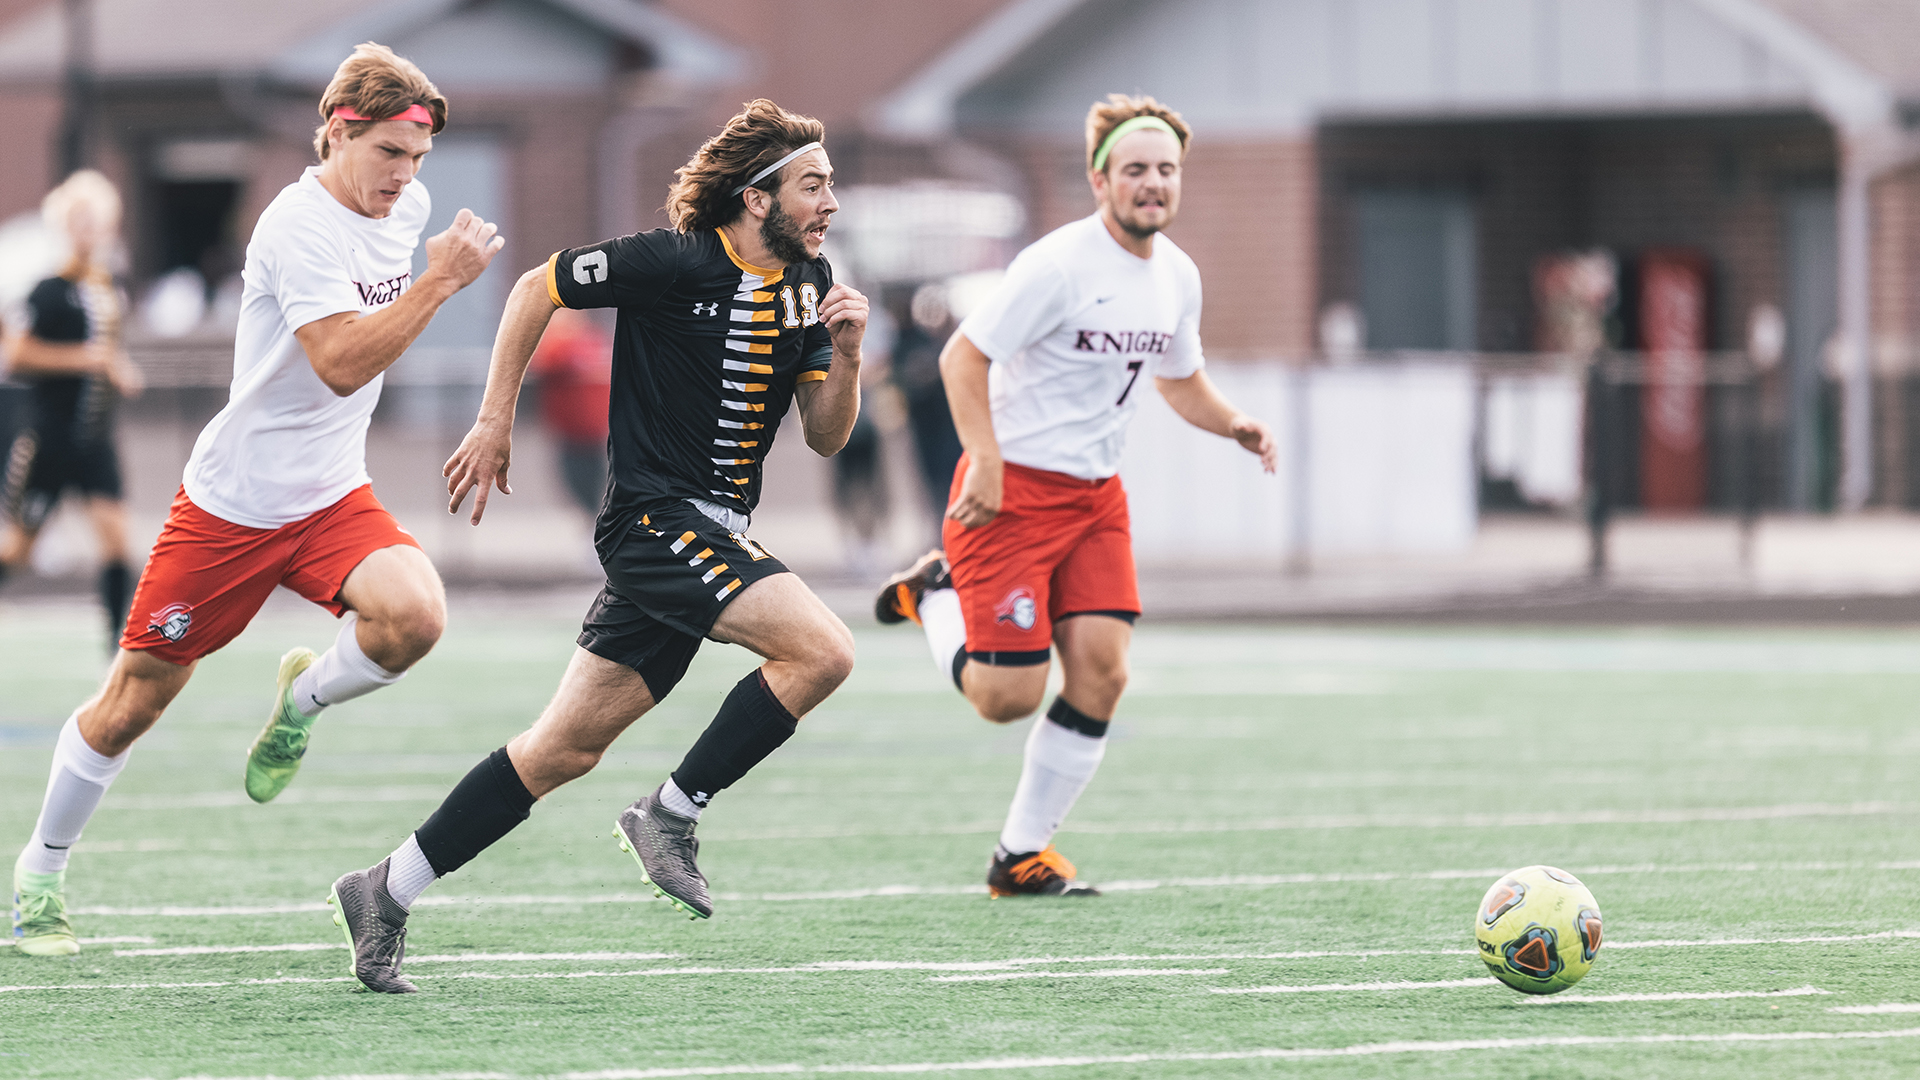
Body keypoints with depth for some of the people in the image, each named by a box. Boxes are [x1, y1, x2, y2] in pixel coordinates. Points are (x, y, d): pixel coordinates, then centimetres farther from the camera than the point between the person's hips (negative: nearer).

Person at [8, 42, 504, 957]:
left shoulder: (408, 210, 1)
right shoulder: (297, 224, -22)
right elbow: (340, 364, -32)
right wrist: (440, 281, -35)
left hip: (331, 499, 5)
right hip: (232, 498, -5)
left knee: (414, 614, -27)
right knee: (135, 699, 4)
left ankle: (303, 700, 5)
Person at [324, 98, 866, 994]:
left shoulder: (807, 283, 8)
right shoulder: (675, 263, -13)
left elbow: (826, 437, 11)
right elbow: (538, 289, -2)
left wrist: (843, 351, -7)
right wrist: (494, 420, 0)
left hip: (713, 533, 8)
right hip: (654, 516, -8)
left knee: (568, 747, 8)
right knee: (822, 648, -23)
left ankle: (389, 891, 15)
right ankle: (670, 815, -10)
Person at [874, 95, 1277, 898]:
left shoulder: (1177, 276, 7)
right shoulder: (1059, 264, -18)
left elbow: (1177, 378, 24)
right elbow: (962, 356, -17)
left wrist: (1232, 424, 5)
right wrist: (987, 464, -24)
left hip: (1095, 496, 7)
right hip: (1012, 490, -7)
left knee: (1101, 670, -7)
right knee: (1009, 697, -9)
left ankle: (1023, 857, 5)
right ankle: (934, 597, 23)